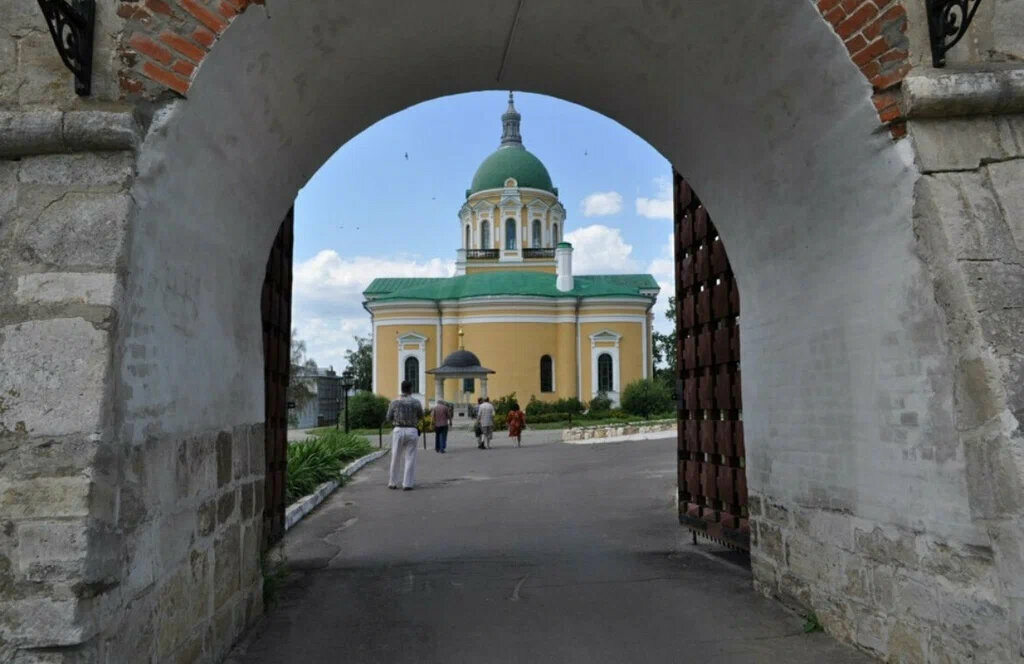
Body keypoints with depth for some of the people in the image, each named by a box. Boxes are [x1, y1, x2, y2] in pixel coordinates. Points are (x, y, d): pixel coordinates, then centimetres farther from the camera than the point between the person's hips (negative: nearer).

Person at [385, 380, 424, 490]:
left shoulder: (395, 402, -1)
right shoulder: (416, 402, -2)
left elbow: (388, 418, 6)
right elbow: (421, 417, 12)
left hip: (398, 430, 1)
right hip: (412, 431, -1)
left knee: (395, 457, 11)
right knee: (410, 459, 4)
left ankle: (392, 483, 16)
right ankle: (407, 484, 1)